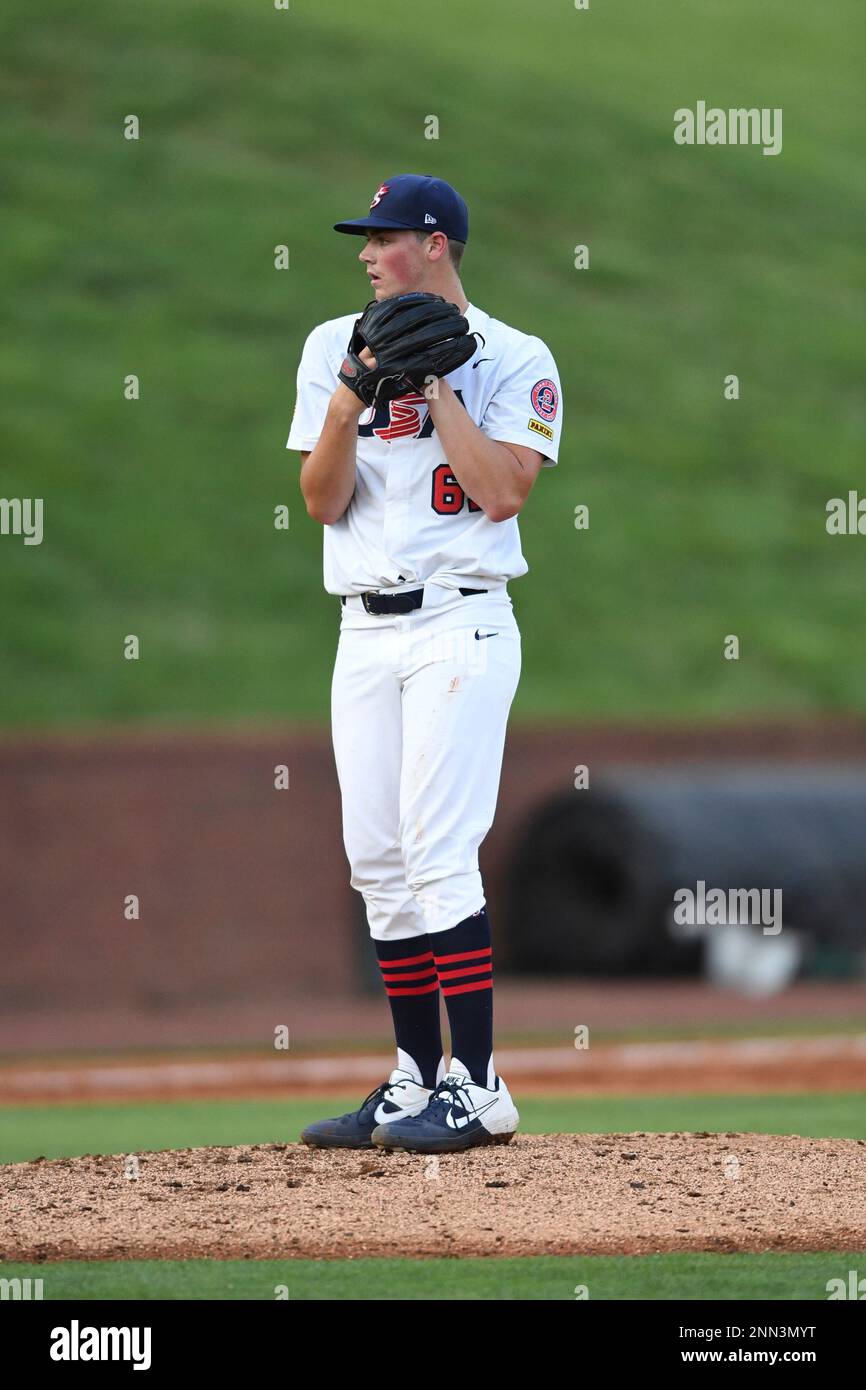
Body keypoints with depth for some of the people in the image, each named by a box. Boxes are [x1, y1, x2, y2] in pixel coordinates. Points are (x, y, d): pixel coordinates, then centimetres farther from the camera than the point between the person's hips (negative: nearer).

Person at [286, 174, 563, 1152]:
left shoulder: (513, 358, -1)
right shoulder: (334, 346, 12)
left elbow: (504, 490, -14)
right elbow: (323, 503, 5)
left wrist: (433, 384, -11)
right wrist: (349, 400, -10)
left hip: (459, 623, -6)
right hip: (364, 631, 6)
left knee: (438, 857, -13)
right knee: (378, 867, 5)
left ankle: (478, 1086, -11)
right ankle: (418, 1079, 13)